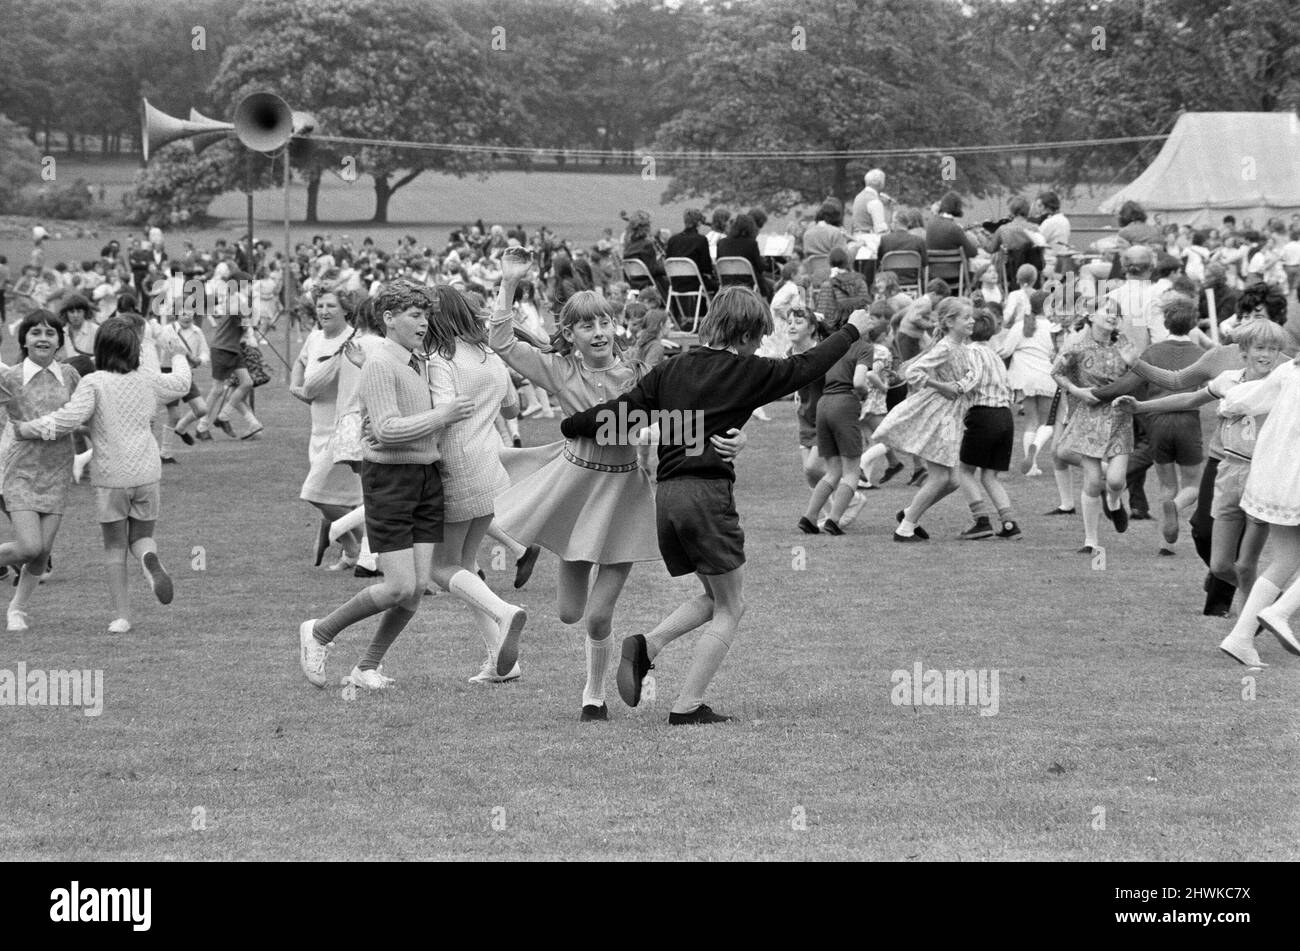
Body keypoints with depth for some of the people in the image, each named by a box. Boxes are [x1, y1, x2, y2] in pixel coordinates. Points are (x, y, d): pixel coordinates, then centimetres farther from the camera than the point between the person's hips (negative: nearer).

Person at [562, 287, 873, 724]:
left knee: (716, 596, 21)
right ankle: (688, 705, -2)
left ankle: (647, 646, -1)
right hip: (708, 492, -6)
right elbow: (805, 367, 9)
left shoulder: (671, 370, 11)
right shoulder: (745, 373, -1)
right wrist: (852, 331, 23)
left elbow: (621, 410, 8)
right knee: (730, 607, 6)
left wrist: (572, 426, 22)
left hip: (667, 495, 7)